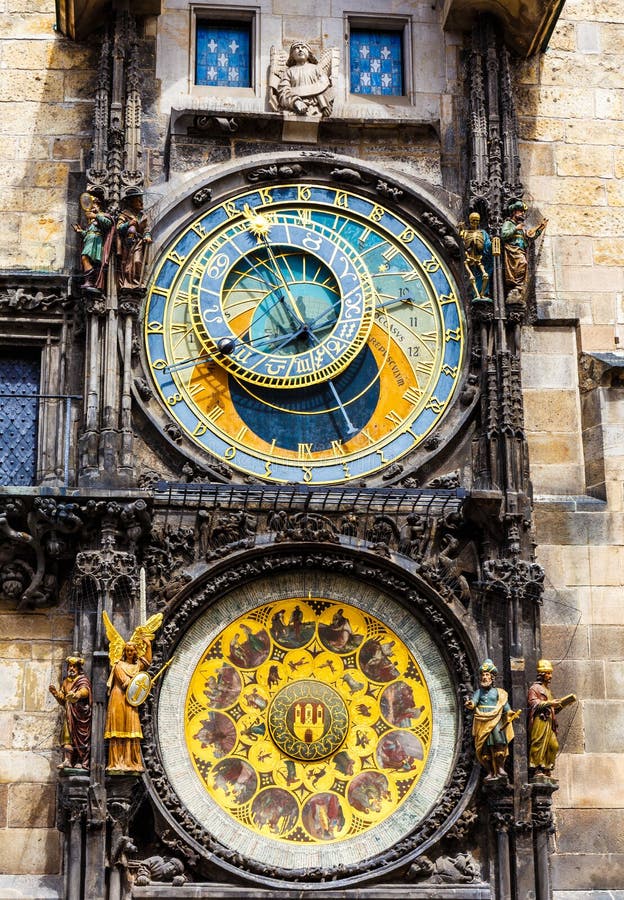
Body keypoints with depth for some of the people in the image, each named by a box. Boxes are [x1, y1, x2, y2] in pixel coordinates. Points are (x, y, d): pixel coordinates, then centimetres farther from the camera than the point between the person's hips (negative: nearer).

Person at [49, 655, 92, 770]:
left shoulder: (83, 680, -2)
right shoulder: (66, 682, 18)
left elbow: (85, 691, -25)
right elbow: (62, 700, 18)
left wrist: (75, 695, -47)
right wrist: (55, 693, -3)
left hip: (81, 712, -6)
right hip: (69, 713, 6)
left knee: (80, 736, -6)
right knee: (67, 735, -5)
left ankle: (81, 761, -4)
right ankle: (67, 760, -9)